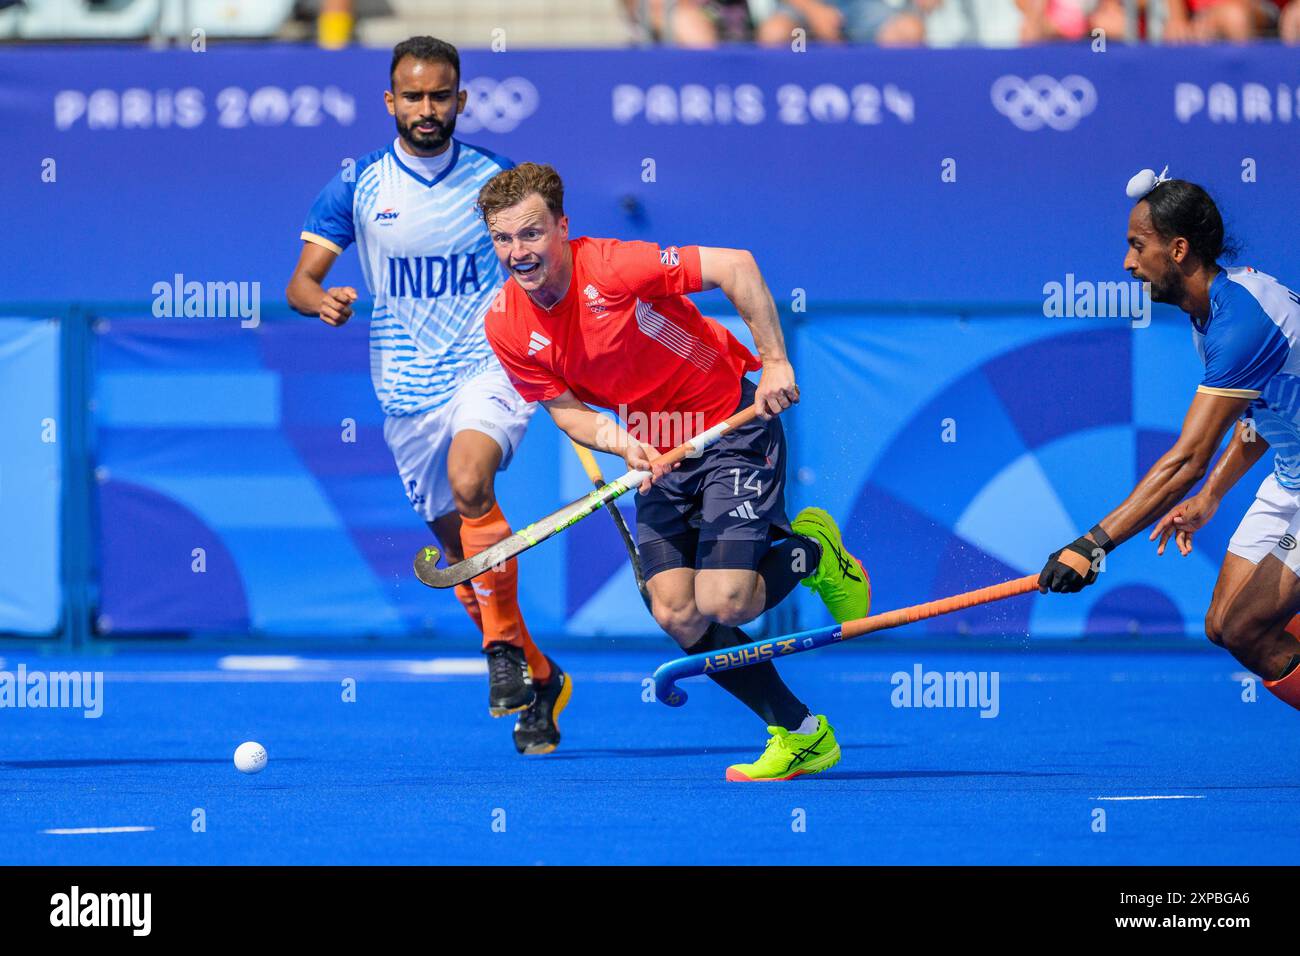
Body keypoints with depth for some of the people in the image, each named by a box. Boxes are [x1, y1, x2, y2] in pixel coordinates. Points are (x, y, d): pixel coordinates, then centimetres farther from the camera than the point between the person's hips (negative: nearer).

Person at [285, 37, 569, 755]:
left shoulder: (497, 180, 1)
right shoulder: (357, 186, 2)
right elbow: (300, 280, 1)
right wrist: (320, 299, -23)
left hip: (488, 367, -3)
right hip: (407, 391, 3)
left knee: (469, 484, -31)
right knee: (457, 545, 7)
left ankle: (505, 647, -18)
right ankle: (538, 679, 25)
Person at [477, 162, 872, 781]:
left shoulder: (612, 267, -25)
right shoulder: (508, 328, -8)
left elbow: (735, 265, -24)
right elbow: (565, 408, 0)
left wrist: (774, 361, -26)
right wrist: (620, 442, -21)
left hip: (734, 426, -6)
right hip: (658, 456, 6)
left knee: (721, 605, -18)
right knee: (675, 613, -9)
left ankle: (812, 553, 15)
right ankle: (799, 734, 6)